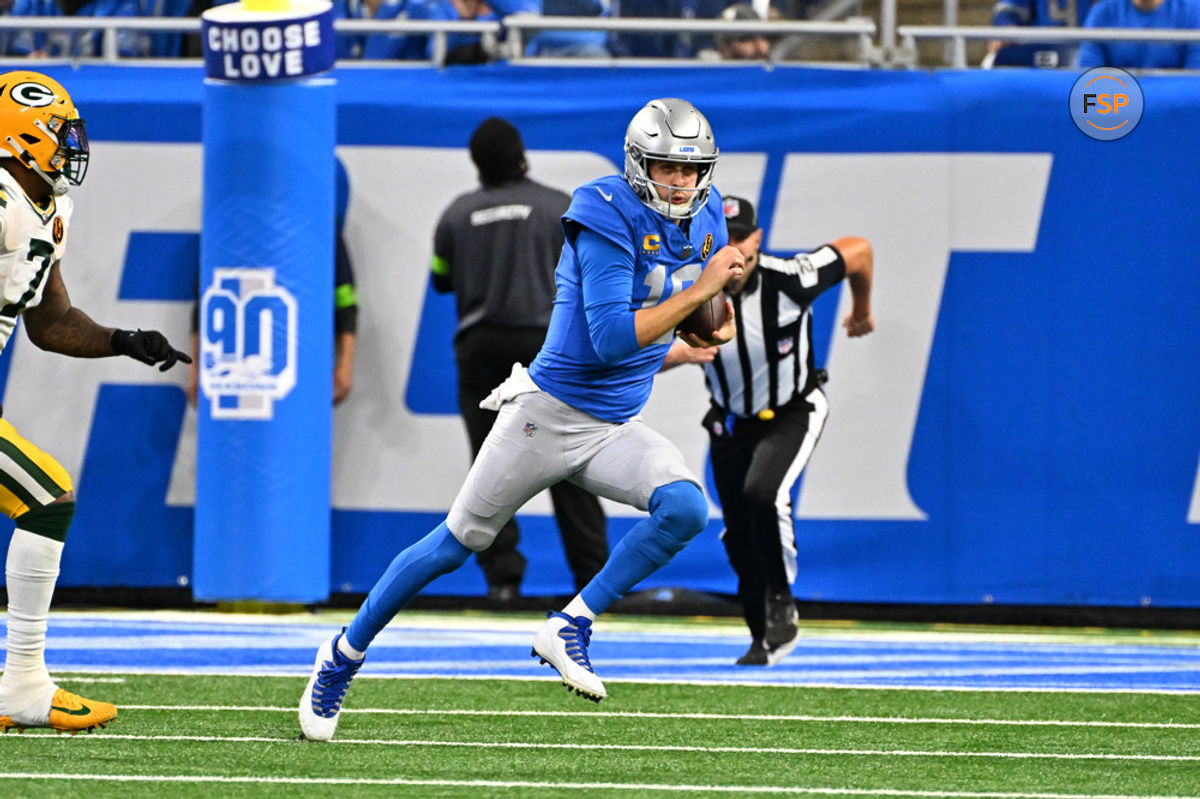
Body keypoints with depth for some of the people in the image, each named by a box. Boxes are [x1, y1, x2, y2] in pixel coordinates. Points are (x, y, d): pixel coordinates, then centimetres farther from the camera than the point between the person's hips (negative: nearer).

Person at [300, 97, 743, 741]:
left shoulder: (704, 216, 2)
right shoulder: (609, 219, -21)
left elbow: (714, 301, 21)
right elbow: (610, 340, -29)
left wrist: (721, 324, -2)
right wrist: (699, 289, -28)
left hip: (617, 432, 6)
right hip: (549, 415, -6)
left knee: (686, 508, -22)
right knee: (458, 542, 4)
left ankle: (569, 629, -12)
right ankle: (345, 654, 23)